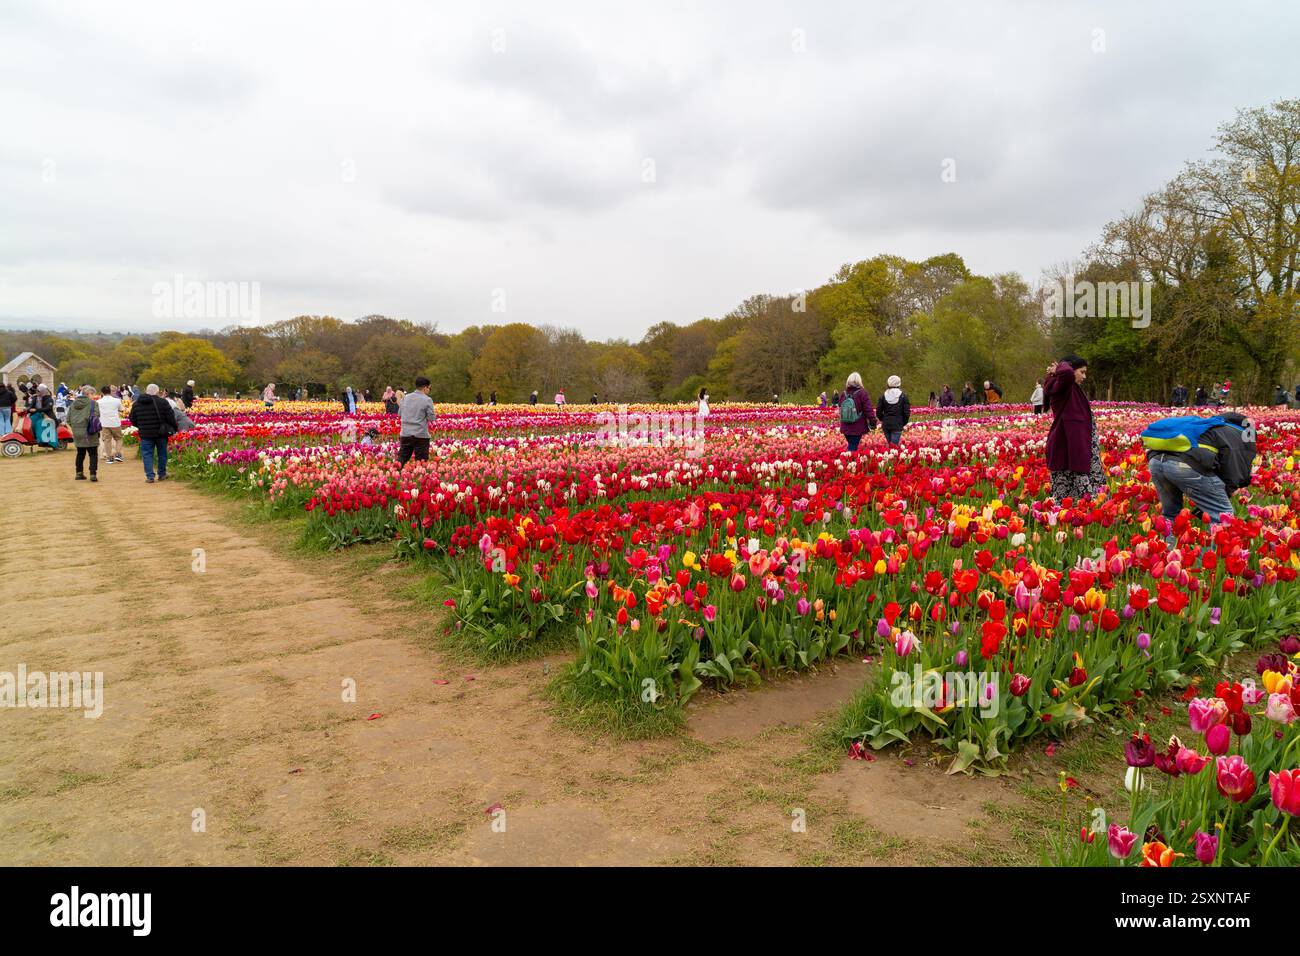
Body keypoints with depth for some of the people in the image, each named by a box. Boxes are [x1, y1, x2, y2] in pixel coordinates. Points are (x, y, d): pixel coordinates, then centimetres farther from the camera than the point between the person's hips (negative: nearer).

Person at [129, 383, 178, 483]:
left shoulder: (136, 404, 3)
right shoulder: (162, 402, -10)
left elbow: (132, 420, 10)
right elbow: (171, 418, -11)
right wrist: (174, 429, 3)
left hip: (145, 434, 1)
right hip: (161, 433, -1)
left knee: (147, 455, 6)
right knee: (162, 454, 13)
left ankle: (149, 476, 0)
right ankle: (162, 475, 21)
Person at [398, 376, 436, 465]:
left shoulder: (406, 398, 7)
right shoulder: (427, 400, -9)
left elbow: (400, 414, 16)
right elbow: (431, 418, -8)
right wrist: (434, 414, 12)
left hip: (405, 434, 5)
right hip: (420, 435, -4)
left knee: (401, 458, 11)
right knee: (421, 461, 5)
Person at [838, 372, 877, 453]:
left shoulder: (844, 393, 7)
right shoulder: (862, 393, -11)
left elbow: (840, 408, 19)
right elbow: (868, 409, -12)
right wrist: (873, 422, -5)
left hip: (845, 427, 5)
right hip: (857, 428, -5)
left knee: (851, 446, 16)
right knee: (853, 447, -4)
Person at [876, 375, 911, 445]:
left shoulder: (883, 395, 1)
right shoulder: (903, 396, -4)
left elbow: (878, 411, 2)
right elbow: (907, 412, -4)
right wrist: (904, 423, 11)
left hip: (886, 424, 3)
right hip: (897, 424, -2)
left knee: (889, 444, 14)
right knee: (895, 444, -5)